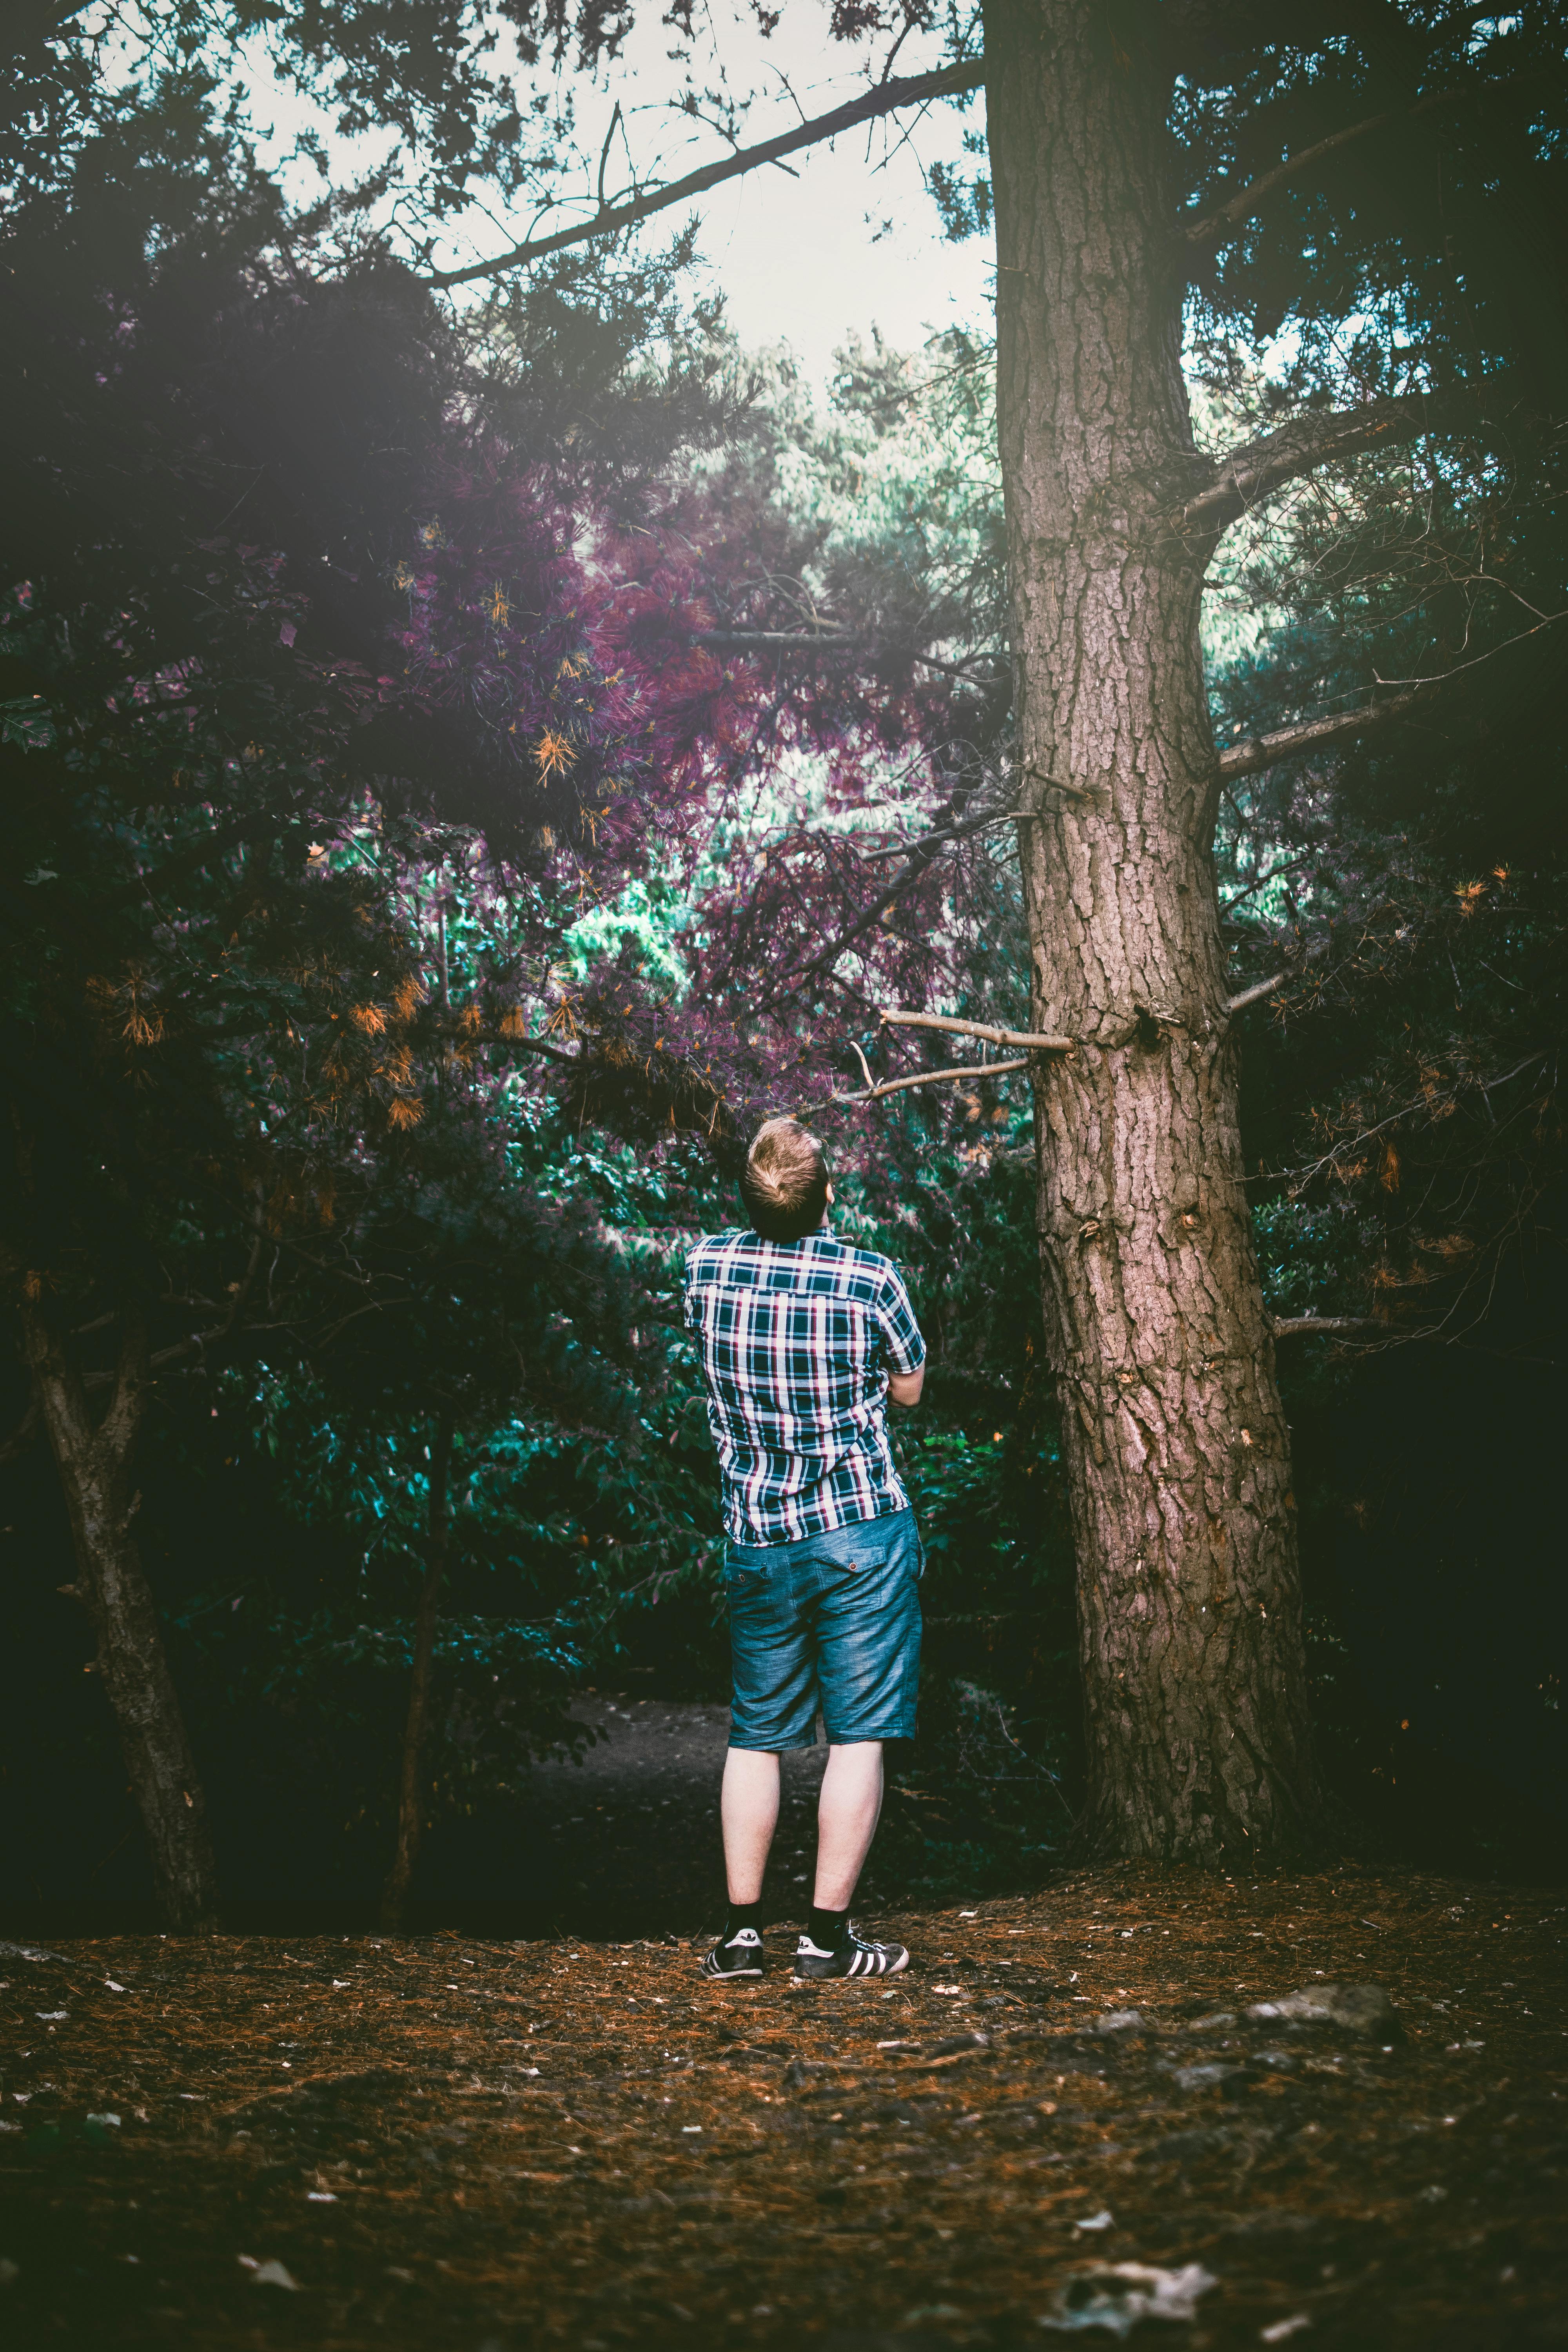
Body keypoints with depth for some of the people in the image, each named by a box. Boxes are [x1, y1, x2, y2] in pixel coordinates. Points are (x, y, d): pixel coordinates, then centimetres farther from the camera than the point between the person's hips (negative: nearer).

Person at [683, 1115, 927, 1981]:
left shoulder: (705, 1268, -2)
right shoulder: (868, 1278, -11)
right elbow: (909, 1388, 5)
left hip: (756, 1541, 4)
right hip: (863, 1531, -3)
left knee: (756, 1734, 13)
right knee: (859, 1736, 3)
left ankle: (742, 1929, 15)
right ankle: (828, 1935, 4)